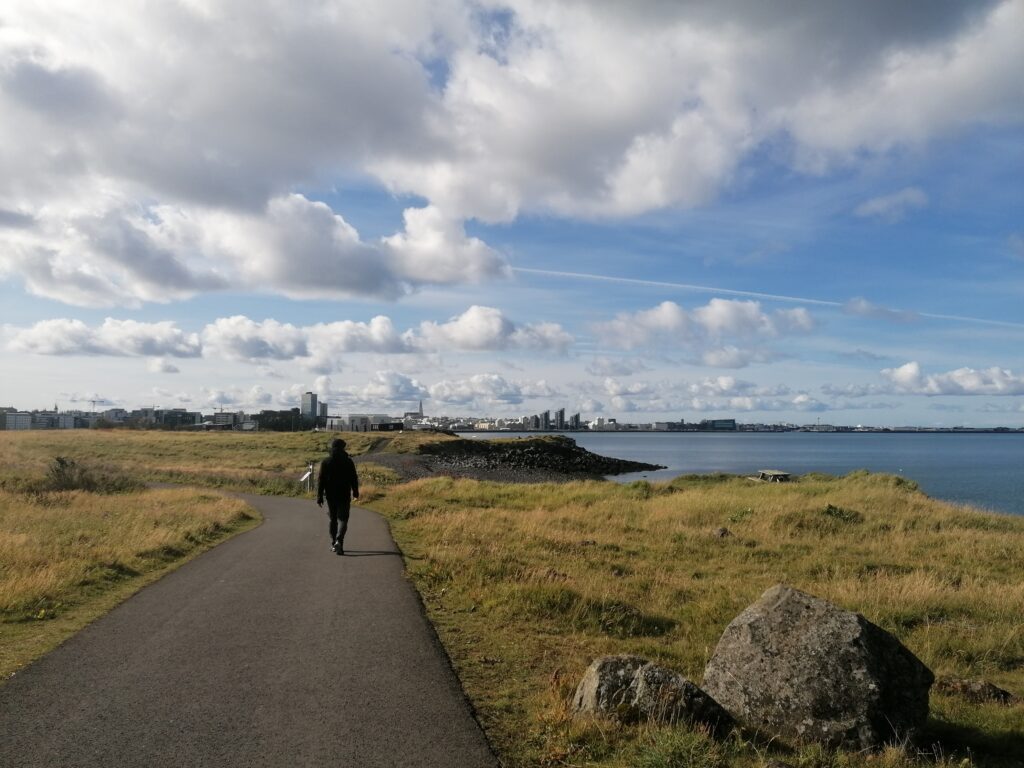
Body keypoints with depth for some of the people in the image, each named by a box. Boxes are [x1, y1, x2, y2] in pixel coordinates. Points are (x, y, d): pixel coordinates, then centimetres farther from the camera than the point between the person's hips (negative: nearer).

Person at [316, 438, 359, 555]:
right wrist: (355, 492, 14)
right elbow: (354, 479, 0)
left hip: (331, 496, 2)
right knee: (342, 519, 0)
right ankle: (339, 541, -21)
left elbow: (320, 480, -5)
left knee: (333, 519, 15)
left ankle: (334, 543, 20)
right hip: (344, 496, -2)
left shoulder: (325, 462, -3)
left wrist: (319, 496, -1)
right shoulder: (348, 462, -5)